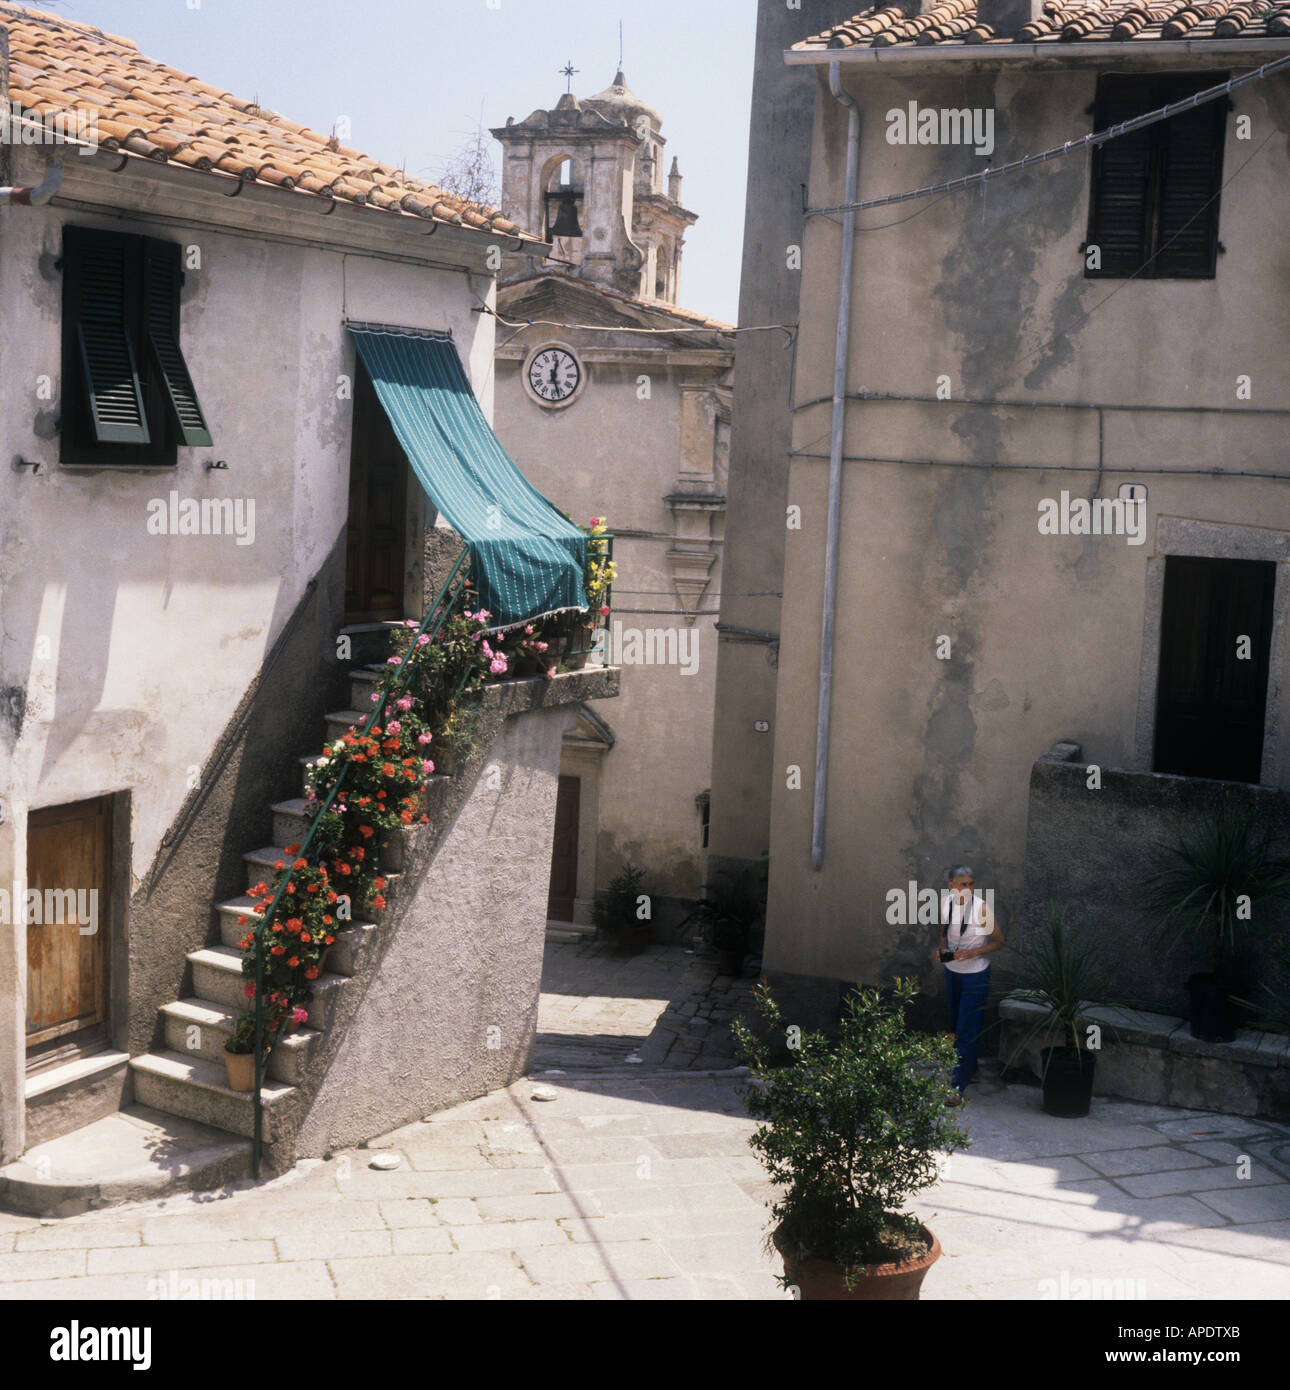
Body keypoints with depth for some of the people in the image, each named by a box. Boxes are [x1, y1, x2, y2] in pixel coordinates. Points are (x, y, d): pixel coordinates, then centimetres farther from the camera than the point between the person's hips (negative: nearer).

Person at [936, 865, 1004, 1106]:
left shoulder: (982, 908, -20)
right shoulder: (945, 901, -5)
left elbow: (999, 940, -10)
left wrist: (974, 952, -23)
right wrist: (943, 948, -7)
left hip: (976, 974, -6)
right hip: (952, 971, 6)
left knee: (966, 1031, -5)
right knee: (956, 1025, 19)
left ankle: (958, 1086, -1)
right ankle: (971, 1068, 39)